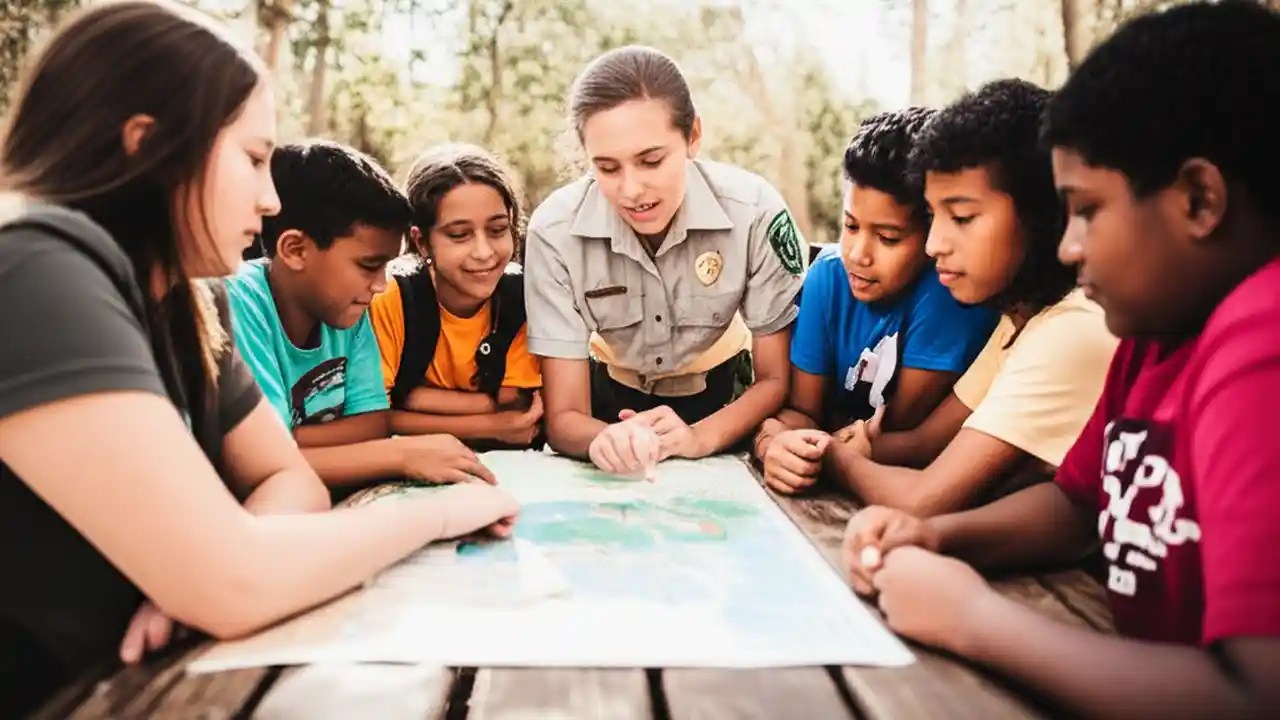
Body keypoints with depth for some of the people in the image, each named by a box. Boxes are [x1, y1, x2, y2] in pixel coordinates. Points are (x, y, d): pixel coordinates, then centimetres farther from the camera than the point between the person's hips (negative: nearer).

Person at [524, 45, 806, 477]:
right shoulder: (556, 230, -24)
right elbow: (563, 417, -22)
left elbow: (777, 379, -15)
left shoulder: (754, 211, -24)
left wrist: (698, 438, -33)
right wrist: (609, 439, -44)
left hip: (724, 396, -1)